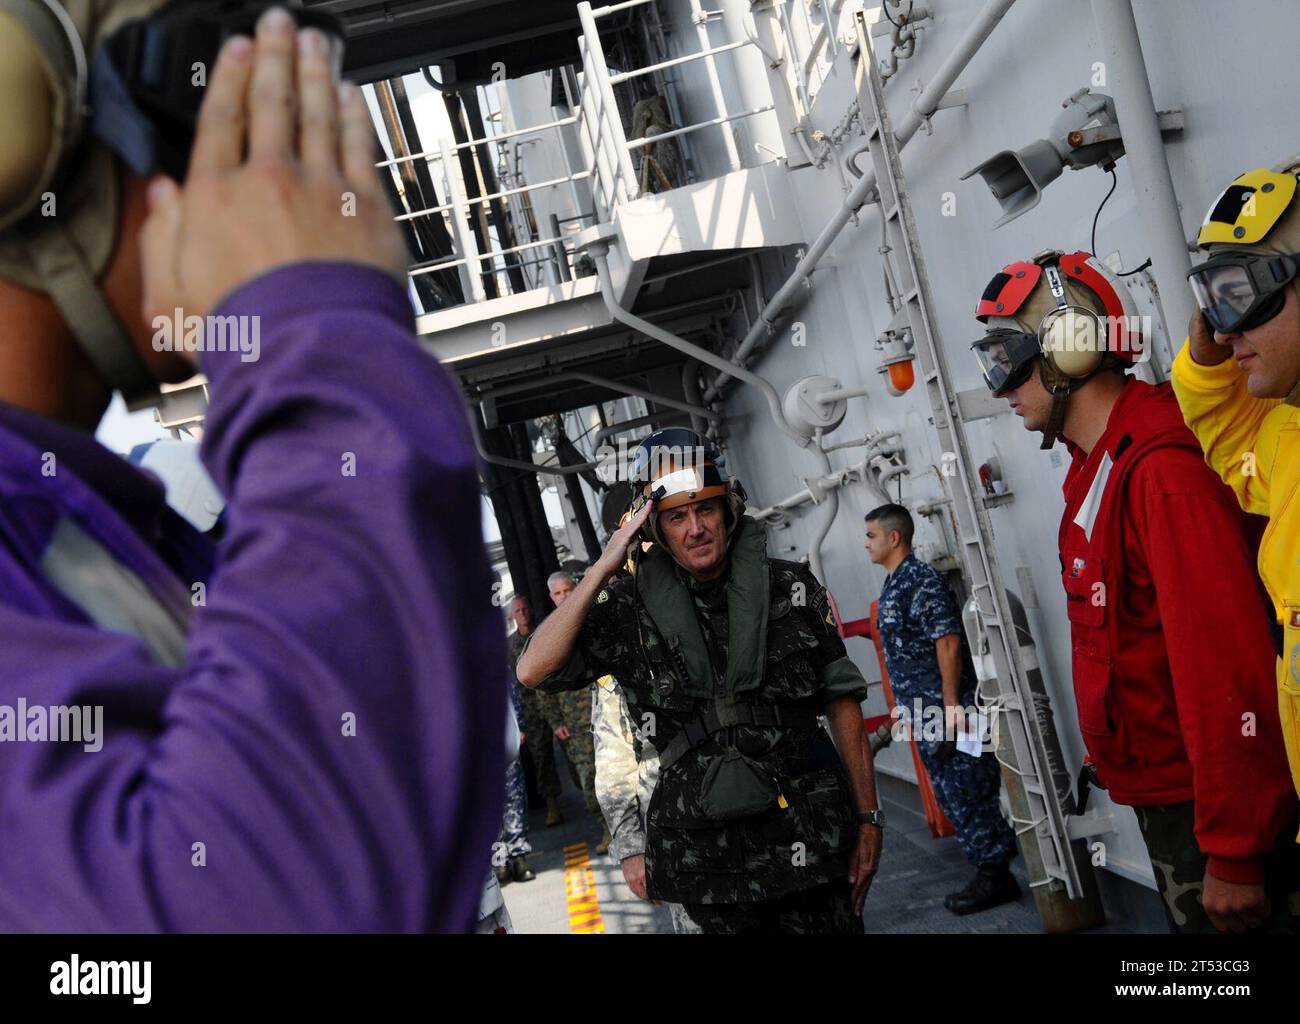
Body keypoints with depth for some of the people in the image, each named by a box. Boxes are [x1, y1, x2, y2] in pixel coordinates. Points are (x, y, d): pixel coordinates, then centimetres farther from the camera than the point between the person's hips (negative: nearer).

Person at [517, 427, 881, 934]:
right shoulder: (630, 608, -1)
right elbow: (533, 671, -12)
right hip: (704, 857, 0)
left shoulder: (791, 588, 1)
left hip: (810, 841, 0)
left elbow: (842, 702, 4)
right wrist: (601, 570, -14)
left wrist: (868, 818, 2)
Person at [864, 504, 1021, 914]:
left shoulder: (921, 580, -15)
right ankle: (993, 869, 23)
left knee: (965, 795, -3)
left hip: (945, 710, -10)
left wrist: (951, 704, -23)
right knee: (954, 795, 14)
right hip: (924, 713, 10)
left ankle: (994, 877, 7)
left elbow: (948, 641, -20)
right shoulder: (893, 584, 14)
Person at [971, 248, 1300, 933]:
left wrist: (1234, 856, -22)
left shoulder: (1163, 473, -22)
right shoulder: (1094, 471, 8)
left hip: (1209, 810, -9)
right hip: (1157, 795, 9)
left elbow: (1226, 668, -25)